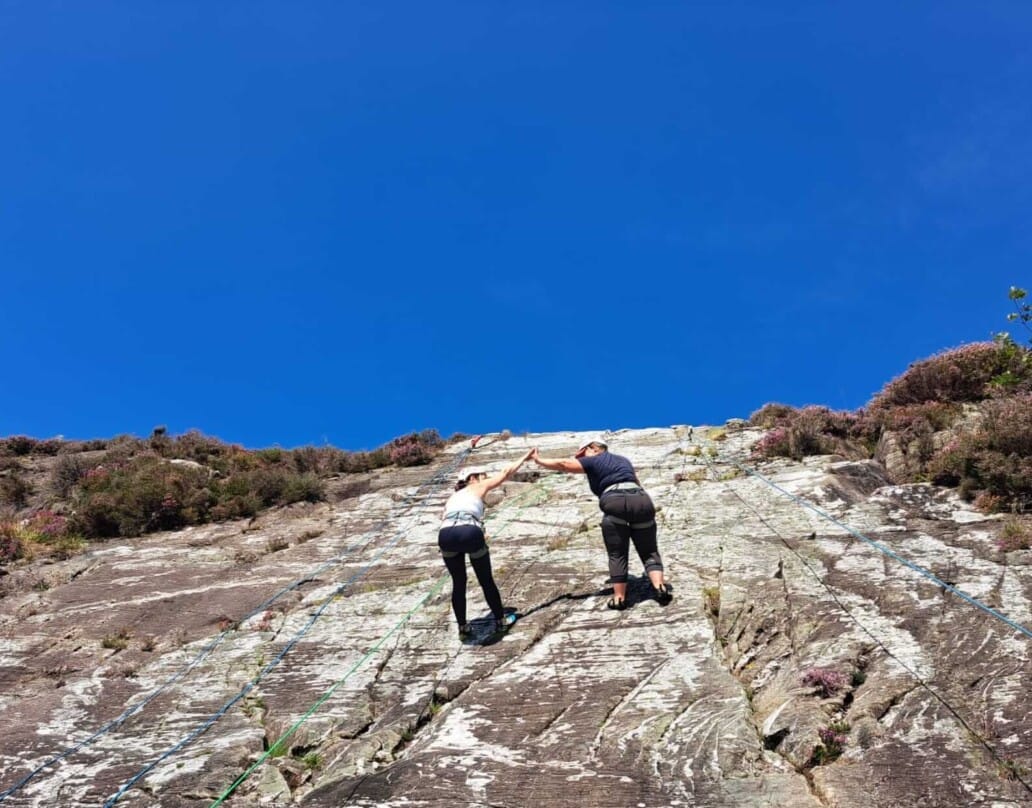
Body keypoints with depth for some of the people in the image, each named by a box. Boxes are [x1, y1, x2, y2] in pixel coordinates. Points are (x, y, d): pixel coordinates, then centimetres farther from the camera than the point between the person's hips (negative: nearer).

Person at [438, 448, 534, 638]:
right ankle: (500, 621, 31)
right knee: (486, 581, 17)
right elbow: (505, 473, 31)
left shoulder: (453, 497, 36)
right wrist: (524, 458, 44)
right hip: (470, 532, -3)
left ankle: (463, 628, 28)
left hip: (446, 534, 4)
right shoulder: (478, 487, 25)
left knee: (458, 583, 22)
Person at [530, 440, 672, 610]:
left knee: (617, 554, 5)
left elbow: (563, 464, 15)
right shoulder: (623, 459, 32)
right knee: (649, 551, 11)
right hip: (642, 500, 5)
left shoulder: (593, 461, 15)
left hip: (615, 502, -4)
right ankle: (660, 587, -5)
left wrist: (538, 460, 26)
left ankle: (619, 597, 3)